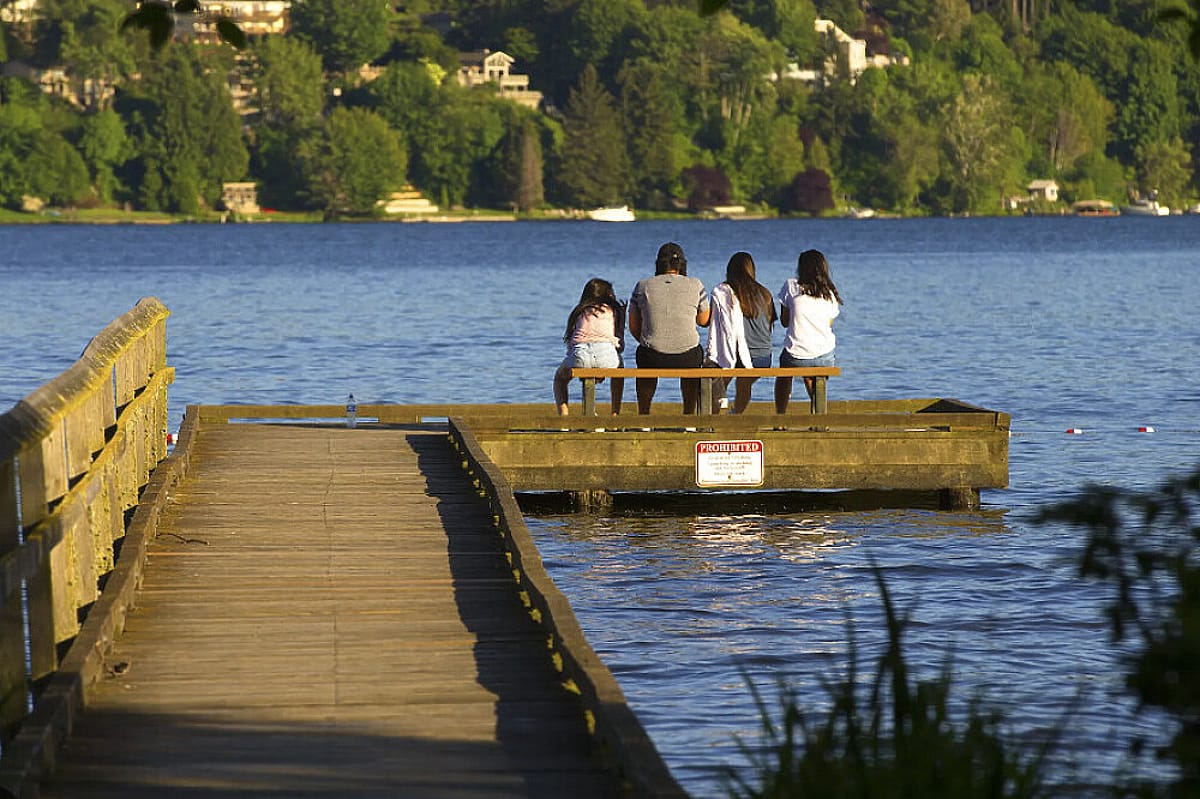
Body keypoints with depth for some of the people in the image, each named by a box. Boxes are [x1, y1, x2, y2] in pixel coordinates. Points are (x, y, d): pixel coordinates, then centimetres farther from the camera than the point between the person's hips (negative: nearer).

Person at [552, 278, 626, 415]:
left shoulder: (579, 312, 28)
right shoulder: (614, 310, 26)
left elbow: (569, 341, 23)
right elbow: (620, 345, 24)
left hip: (580, 354, 0)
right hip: (606, 355, 0)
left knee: (560, 378, 34)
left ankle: (563, 412, 14)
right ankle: (615, 412, 32)